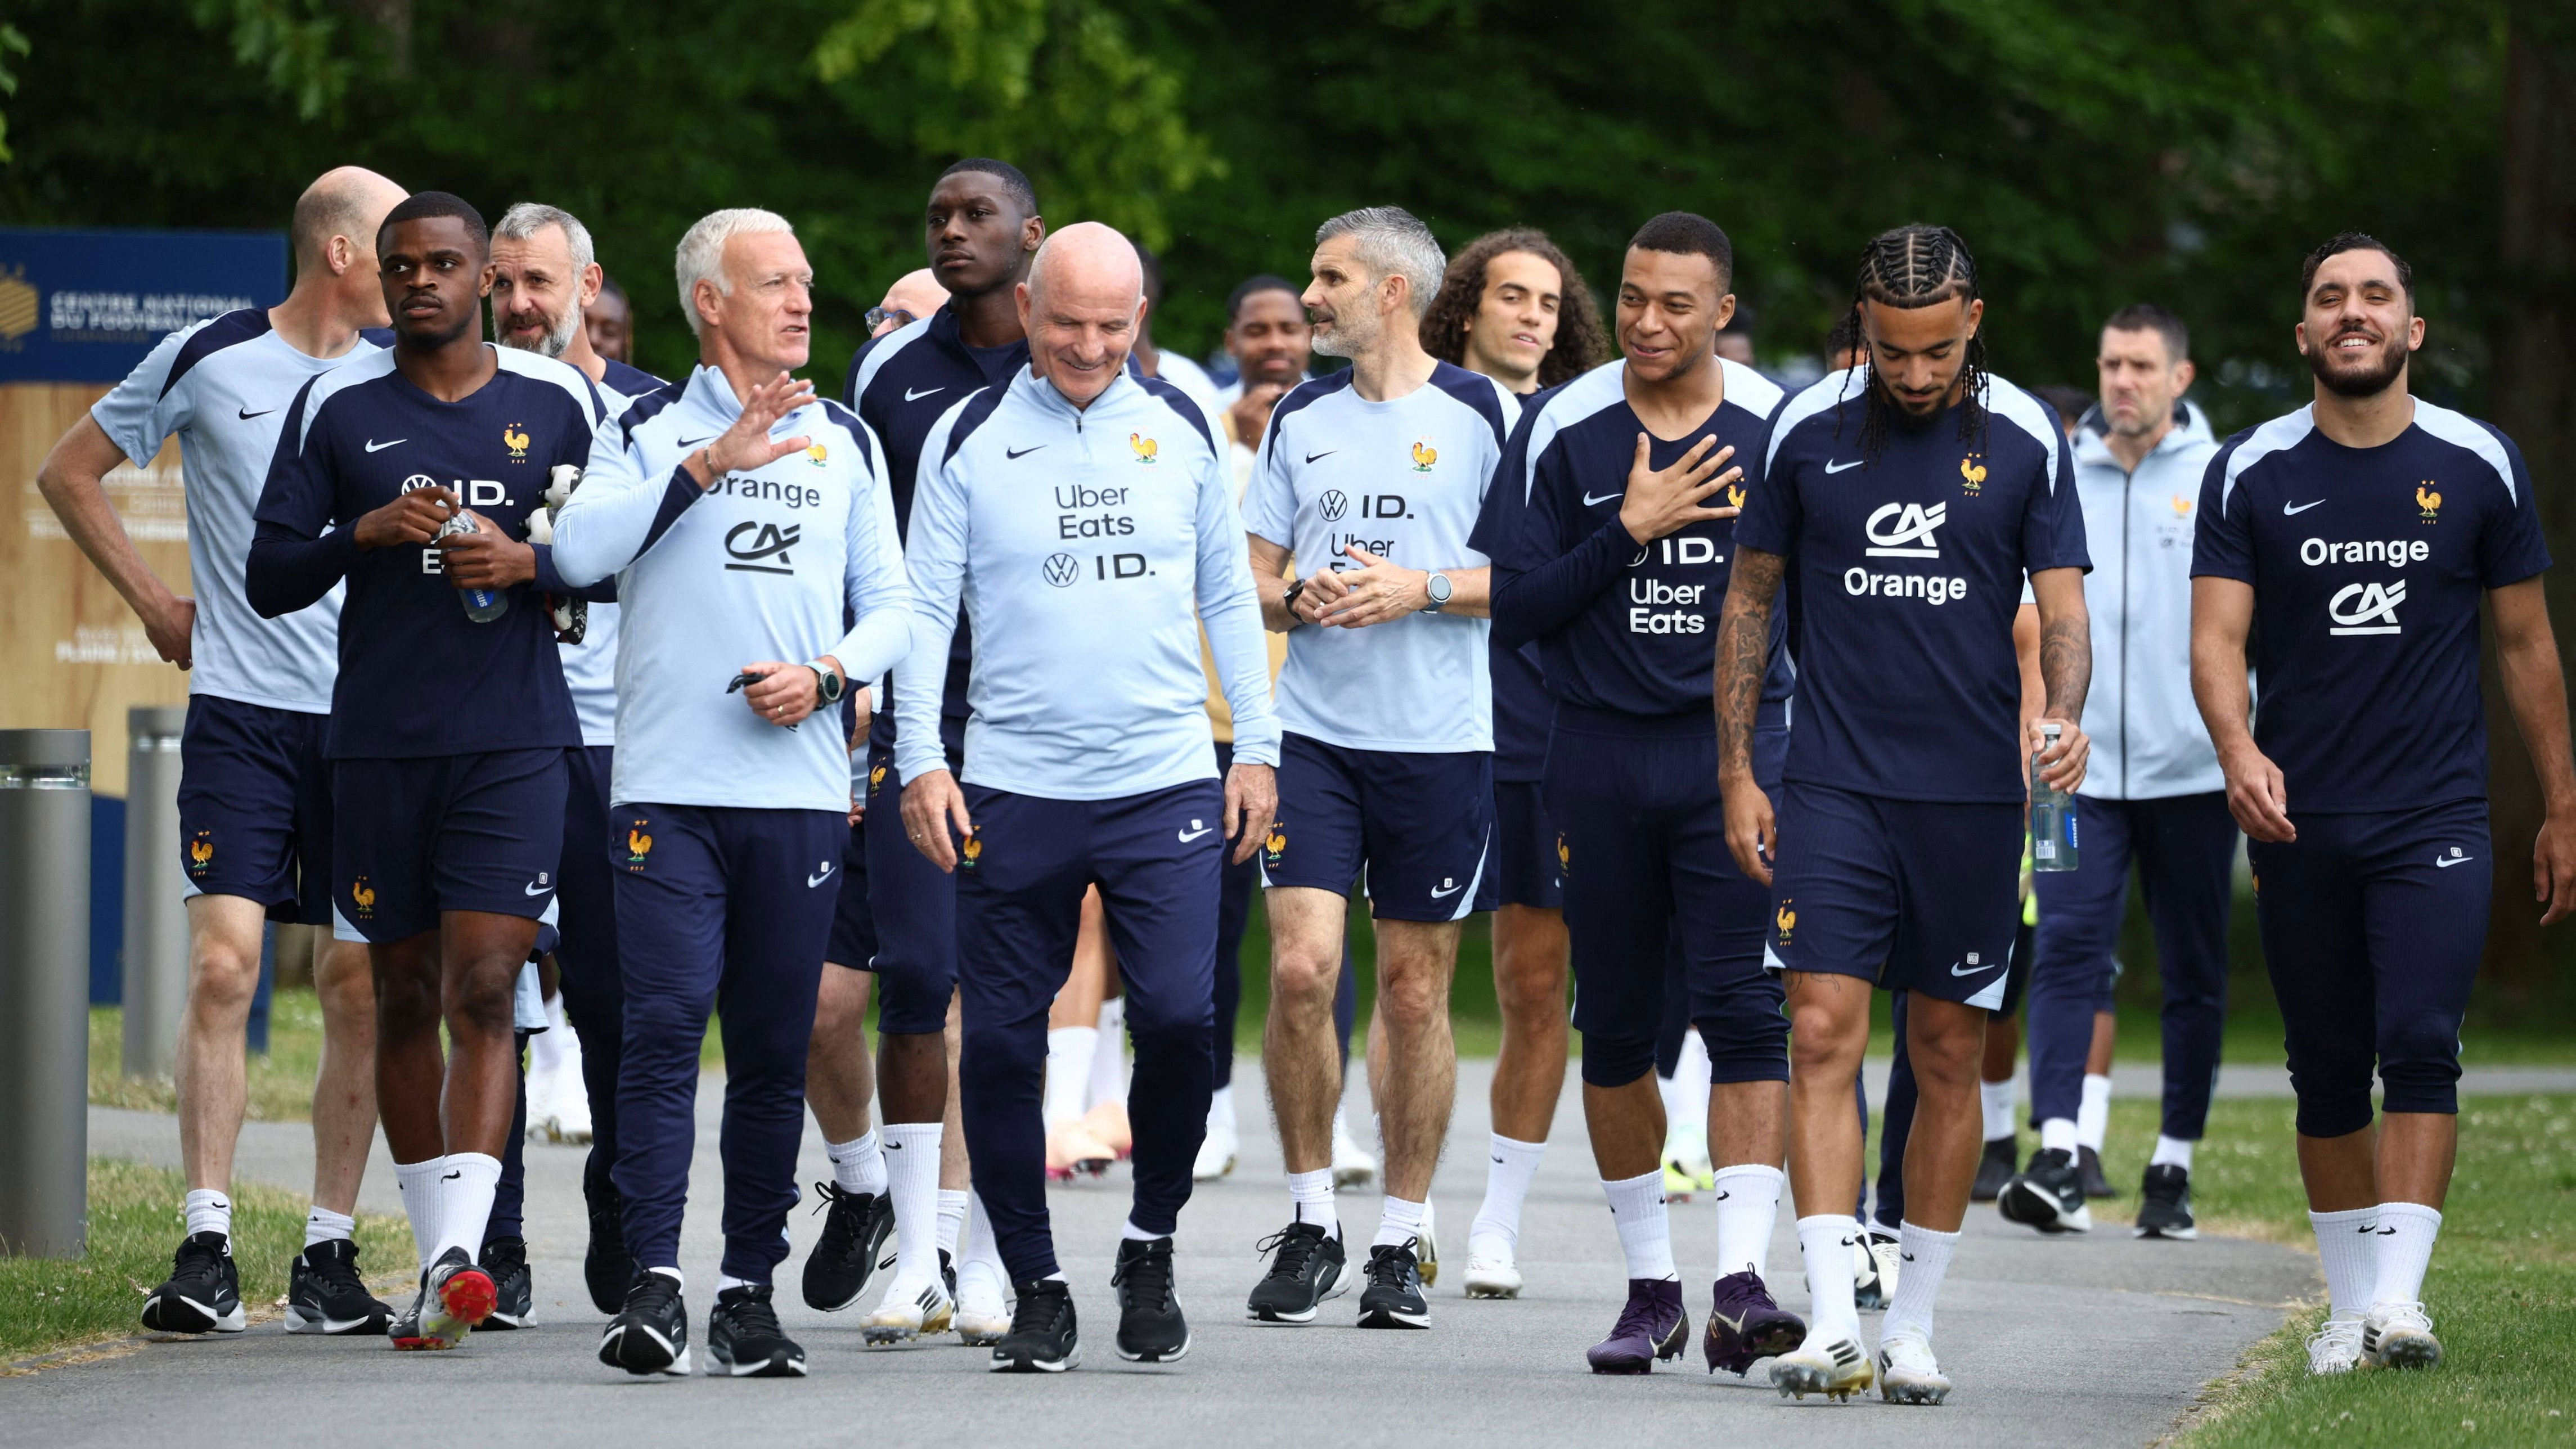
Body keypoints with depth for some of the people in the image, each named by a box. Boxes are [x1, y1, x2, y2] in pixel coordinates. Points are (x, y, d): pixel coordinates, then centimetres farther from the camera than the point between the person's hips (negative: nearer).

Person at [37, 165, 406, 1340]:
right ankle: (206, 1252, -11)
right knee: (224, 963, -12)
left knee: (360, 987, 1)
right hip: (240, 710, -3)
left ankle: (328, 1255, 8)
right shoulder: (208, 360, -1)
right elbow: (68, 472, 11)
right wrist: (154, 604, 7)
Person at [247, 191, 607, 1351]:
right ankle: (433, 1247, 17)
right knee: (405, 997, 8)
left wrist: (527, 564, -9)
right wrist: (364, 533, -12)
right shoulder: (335, 408, 7)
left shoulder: (559, 404, 7)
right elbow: (268, 579, 6)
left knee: (483, 992, -13)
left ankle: (457, 1255, -22)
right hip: (378, 743, 2)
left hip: (515, 742, -2)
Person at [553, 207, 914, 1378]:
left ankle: (749, 1290, 9)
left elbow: (891, 602, 16)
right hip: (669, 785, -3)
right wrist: (710, 463, -15)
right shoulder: (652, 428, 6)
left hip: (799, 786, 3)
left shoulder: (844, 440, 16)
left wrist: (827, 673, -4)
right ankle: (654, 1286, -16)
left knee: (775, 1048, 4)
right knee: (664, 1027, -12)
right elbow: (580, 548, -11)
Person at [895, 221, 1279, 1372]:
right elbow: (926, 606, 2)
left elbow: (1228, 596, 15)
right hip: (1013, 791, 0)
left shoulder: (1181, 428, 9)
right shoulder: (969, 437, 3)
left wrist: (1257, 748, 10)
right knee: (1000, 1043, 0)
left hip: (1167, 787, 1)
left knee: (1179, 1016, -13)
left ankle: (1151, 1245, 9)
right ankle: (1036, 1287, 12)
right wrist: (920, 761, -7)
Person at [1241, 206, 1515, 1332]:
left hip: (1440, 739, -3)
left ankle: (1402, 1241, 12)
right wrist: (1299, 598, -7)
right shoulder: (1300, 419, 12)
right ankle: (1309, 1225, 3)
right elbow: (1251, 576, 15)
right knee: (1300, 967, -10)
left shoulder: (1480, 414, -1)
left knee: (1414, 988, 2)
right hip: (1314, 732, 3)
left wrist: (1423, 588, -15)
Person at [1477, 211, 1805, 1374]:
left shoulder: (1782, 428, 0)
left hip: (1738, 745, -2)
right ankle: (1650, 1285, 18)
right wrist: (1629, 532, -15)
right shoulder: (1562, 430, 0)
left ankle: (1740, 1282, -16)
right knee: (1615, 1025, 7)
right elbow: (1517, 607, -3)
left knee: (1744, 1007, -13)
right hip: (1600, 751, 2)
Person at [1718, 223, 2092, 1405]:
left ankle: (1912, 1328, 15)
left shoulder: (2028, 441, 0)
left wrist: (2062, 715, -23)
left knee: (1948, 1057, 5)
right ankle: (1831, 1321, -15)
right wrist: (1735, 773, 5)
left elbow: (2062, 610, -1)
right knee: (1822, 1036, -12)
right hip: (1834, 785, 0)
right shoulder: (1808, 431, 1)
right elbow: (1751, 598, 9)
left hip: (1972, 791, 0)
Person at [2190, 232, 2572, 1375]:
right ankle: (2350, 1303, 16)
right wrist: (2238, 749, -25)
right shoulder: (2250, 476, 3)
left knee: (2420, 1044, -16)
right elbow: (2217, 638, -5)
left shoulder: (2479, 466, 4)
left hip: (2436, 818, -1)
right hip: (2298, 821, 1)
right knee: (2328, 1072, 6)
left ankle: (2400, 1295, -19)